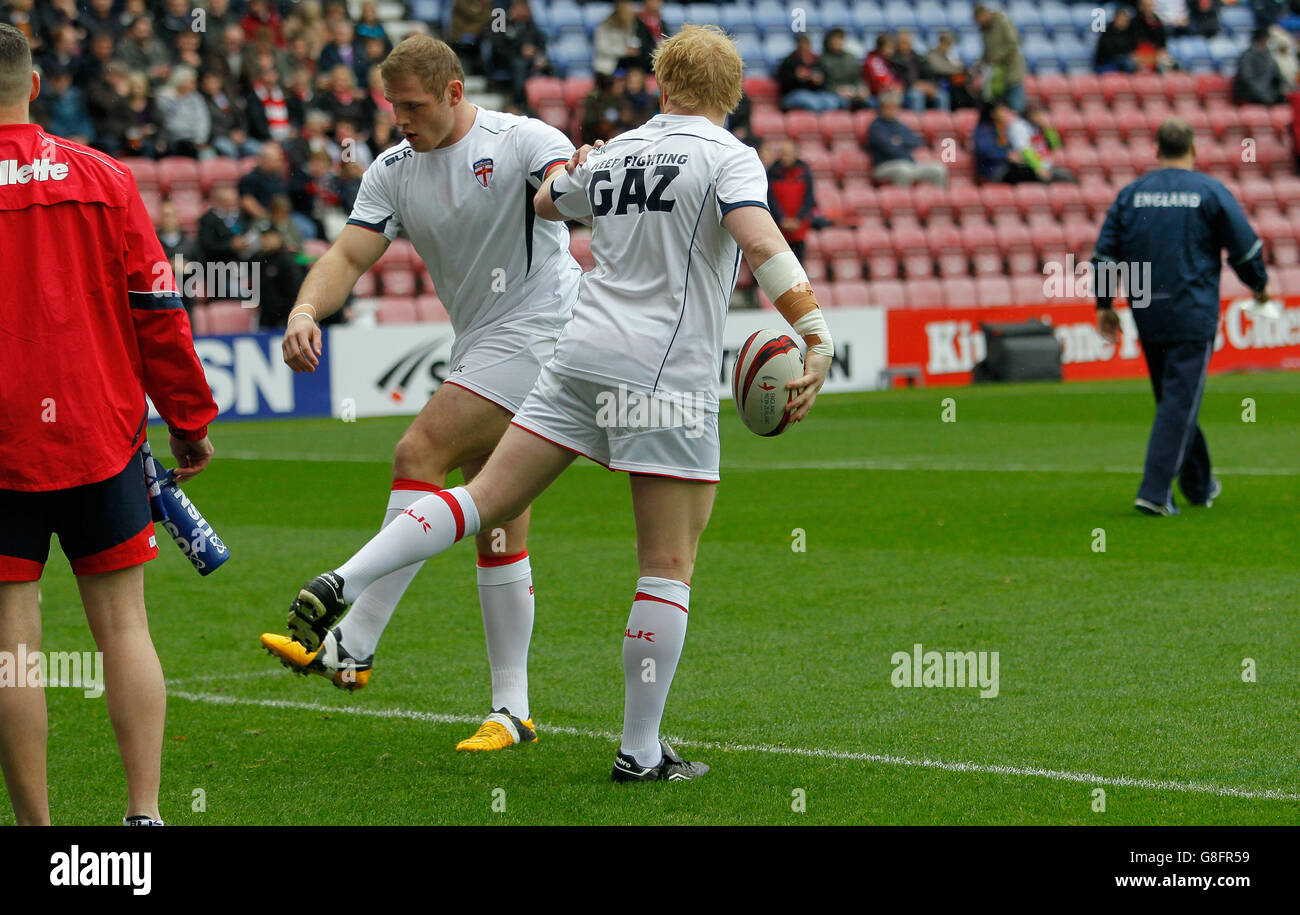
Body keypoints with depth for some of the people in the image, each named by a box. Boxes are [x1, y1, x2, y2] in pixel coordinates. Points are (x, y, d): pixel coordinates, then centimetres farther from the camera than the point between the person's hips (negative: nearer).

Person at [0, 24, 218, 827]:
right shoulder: (103, 178, 0)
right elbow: (158, 310, 2)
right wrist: (190, 420, 12)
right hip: (100, 439, 2)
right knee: (123, 624, 8)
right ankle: (145, 811, 2)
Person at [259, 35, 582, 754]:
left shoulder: (523, 140, -9)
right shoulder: (392, 171, 8)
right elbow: (350, 252, -2)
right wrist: (305, 309, -22)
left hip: (535, 329, -8)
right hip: (477, 345, 8)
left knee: (419, 456, -20)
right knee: (496, 527, 8)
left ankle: (352, 645, -21)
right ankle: (512, 710, 12)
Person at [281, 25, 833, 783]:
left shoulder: (613, 153, 14)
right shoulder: (728, 158, -4)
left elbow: (544, 200, 32)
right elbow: (762, 244, -21)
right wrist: (817, 337, -23)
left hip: (582, 353, 5)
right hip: (667, 377, -5)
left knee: (486, 499, 9)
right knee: (670, 567, 2)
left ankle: (342, 585, -8)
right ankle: (641, 753, 3)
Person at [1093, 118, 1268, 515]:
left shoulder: (1131, 194, 7)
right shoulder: (1210, 192, -3)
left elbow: (1104, 253, 6)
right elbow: (1246, 248, 1)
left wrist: (1104, 304, 14)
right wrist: (1260, 286, 19)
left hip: (1146, 316, 4)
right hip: (1193, 316, -4)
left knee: (1174, 398, 16)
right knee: (1181, 401, -4)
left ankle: (1199, 486, 26)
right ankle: (1155, 491, -13)